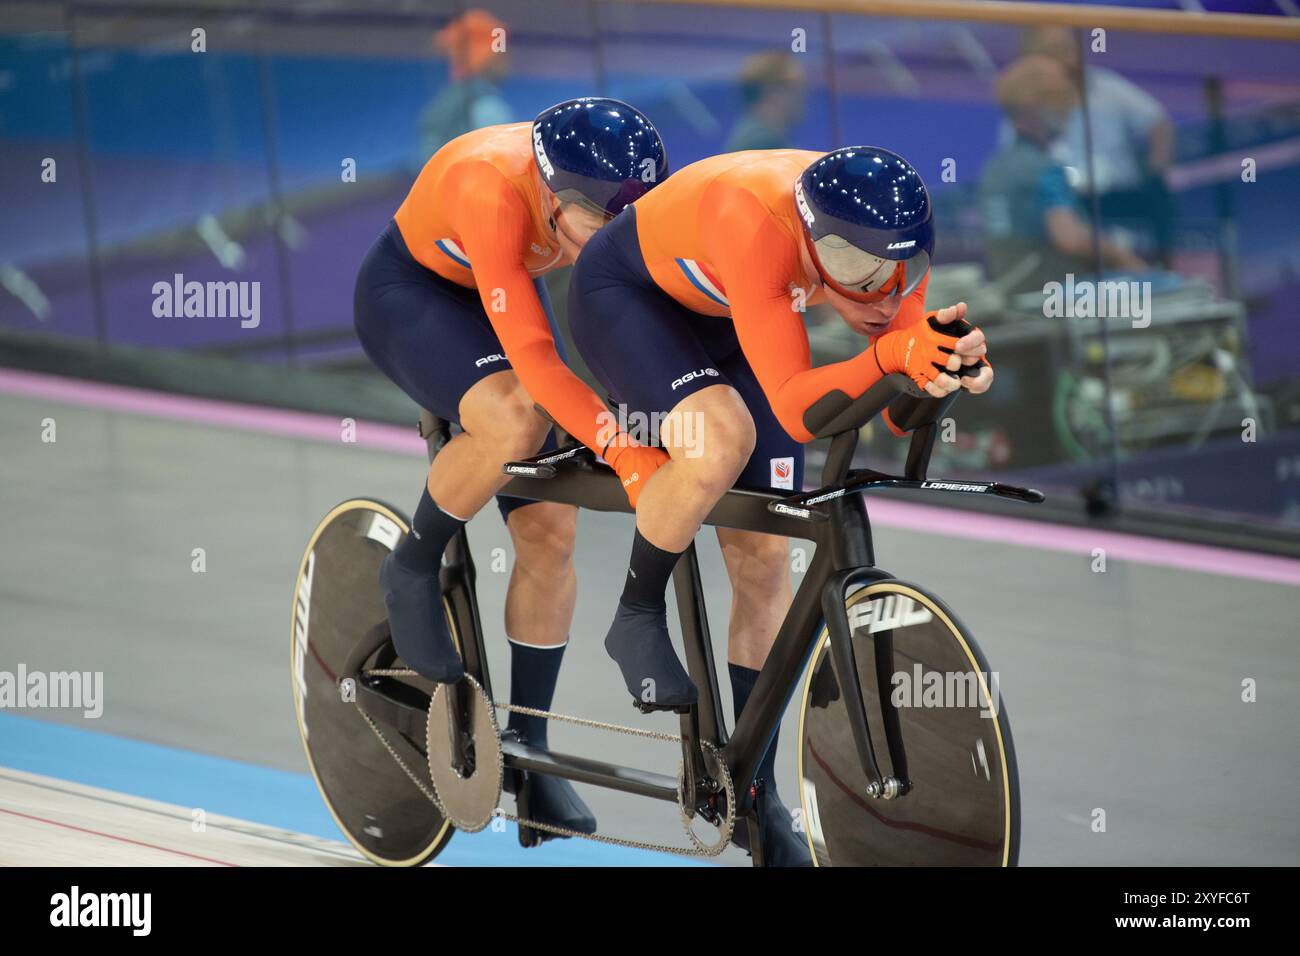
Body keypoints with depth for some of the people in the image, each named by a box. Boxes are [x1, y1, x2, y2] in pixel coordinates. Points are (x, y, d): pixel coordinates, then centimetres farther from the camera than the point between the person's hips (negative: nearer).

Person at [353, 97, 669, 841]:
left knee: (550, 529, -4)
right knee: (513, 422, -35)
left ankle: (530, 745, 6)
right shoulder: (493, 189, -40)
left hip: (502, 295, 6)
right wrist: (627, 452, -49)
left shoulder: (616, 193, -24)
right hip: (409, 294, -5)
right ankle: (413, 571, -9)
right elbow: (533, 357, -43)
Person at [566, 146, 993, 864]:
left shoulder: (887, 240, -26)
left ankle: (756, 796, 13)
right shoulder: (756, 222, -42)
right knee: (722, 440, -35)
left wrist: (940, 367, -45)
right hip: (626, 293, -6)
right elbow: (796, 410, -44)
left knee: (763, 557, 1)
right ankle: (637, 616, -8)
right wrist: (890, 353, -60)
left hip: (724, 319, 6)